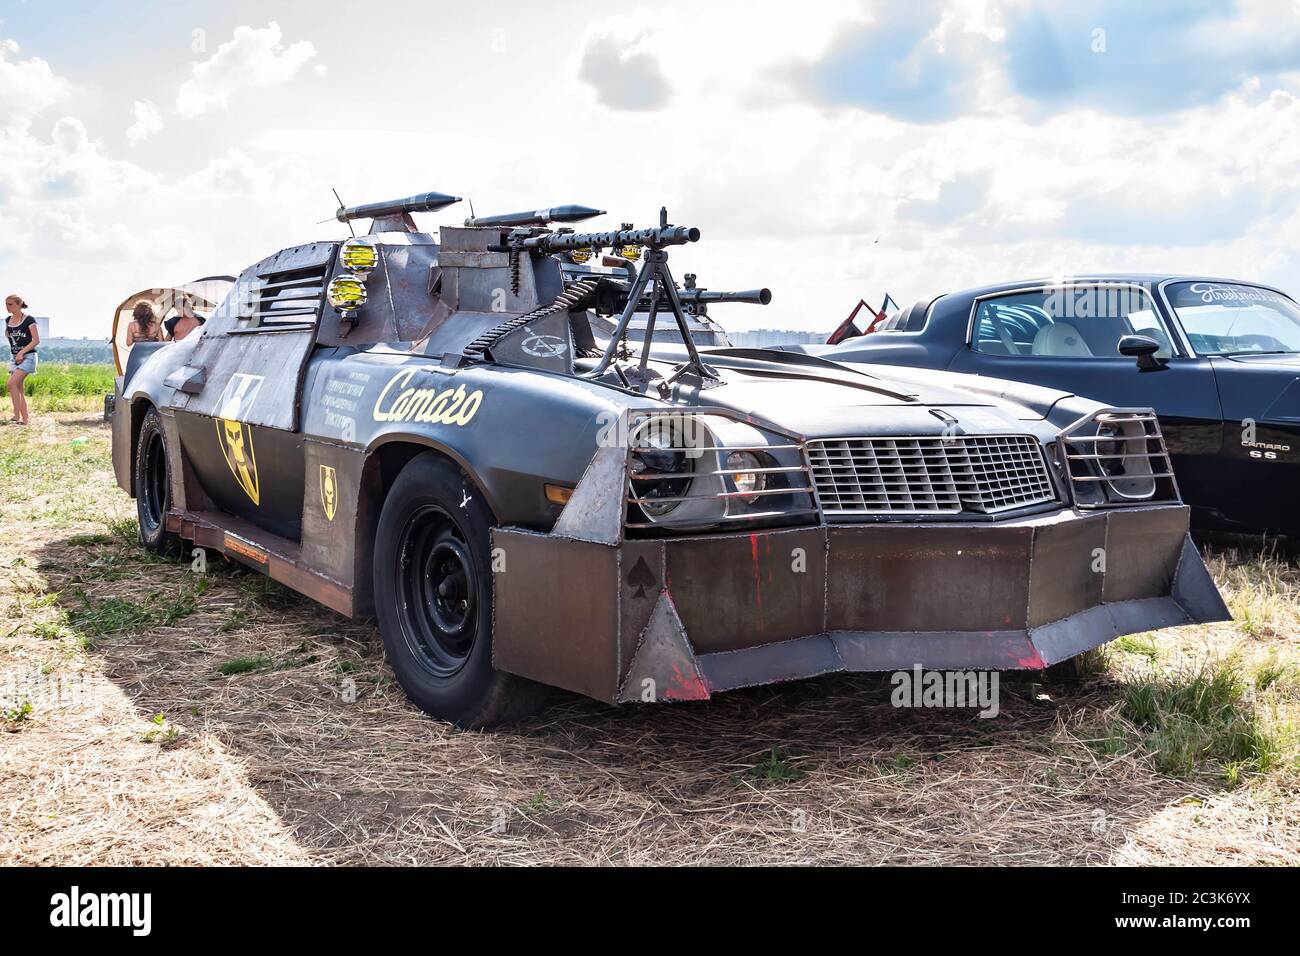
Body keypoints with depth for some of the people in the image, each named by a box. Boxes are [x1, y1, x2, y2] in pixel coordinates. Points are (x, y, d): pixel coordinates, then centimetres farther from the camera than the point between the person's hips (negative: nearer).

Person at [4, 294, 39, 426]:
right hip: (14, 357, 7)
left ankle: (17, 417, -20)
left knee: (11, 383, -22)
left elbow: (36, 340, -12)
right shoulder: (8, 320, 9)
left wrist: (22, 352, -18)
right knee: (18, 389, 4)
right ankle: (24, 419, 10)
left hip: (27, 357, -7)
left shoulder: (29, 320, -10)